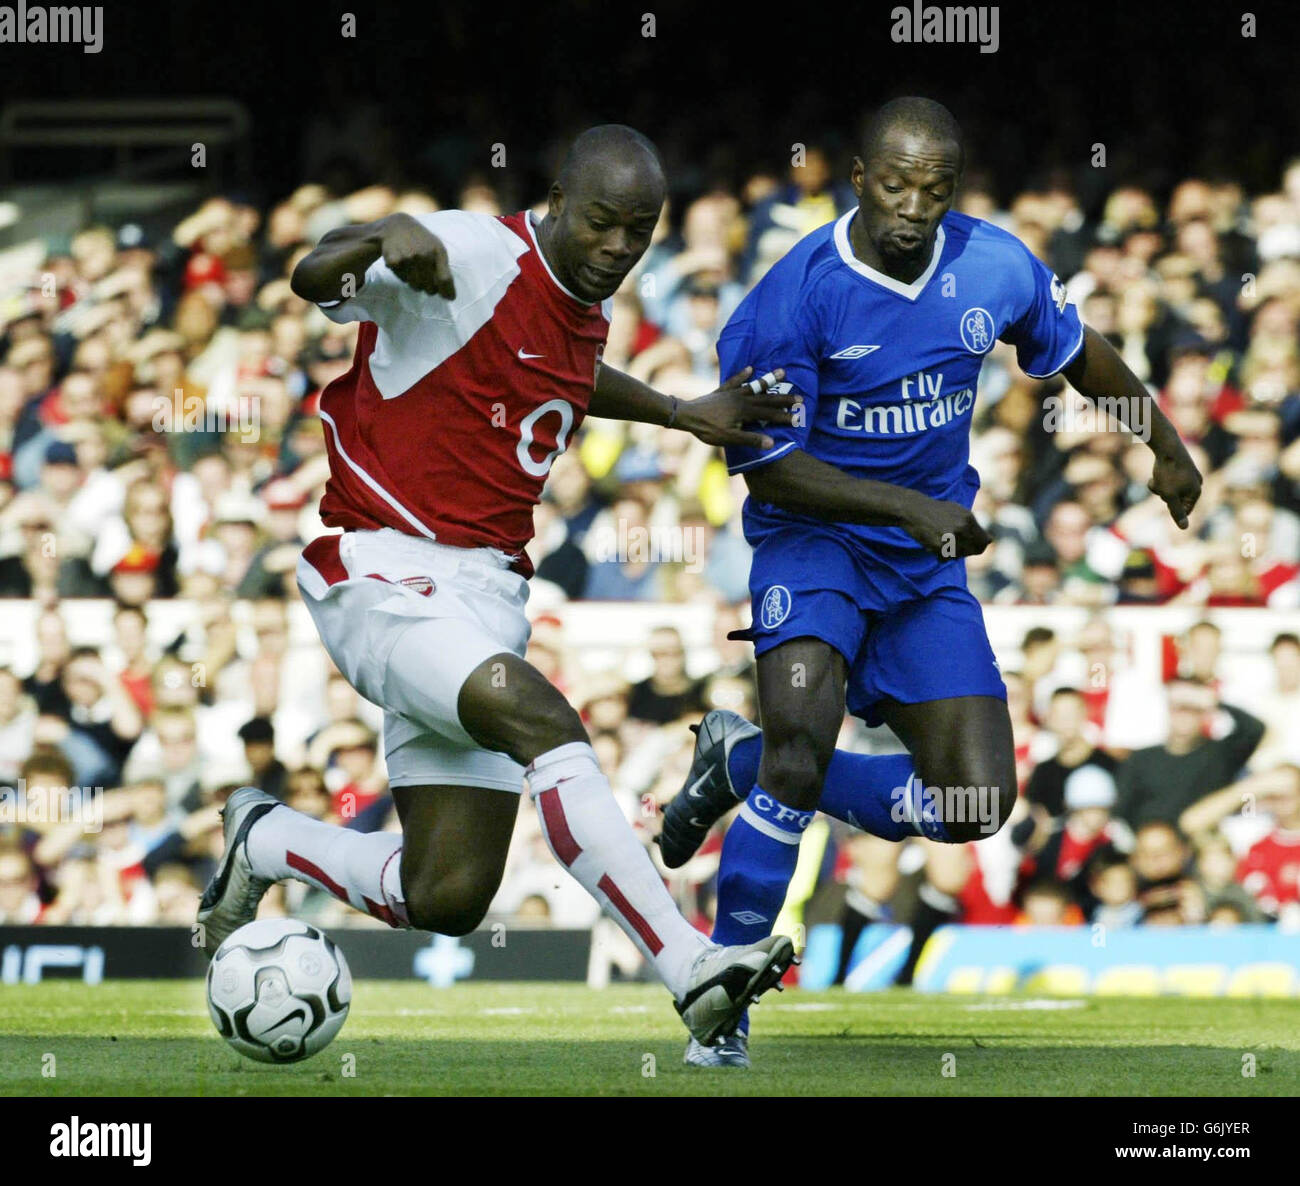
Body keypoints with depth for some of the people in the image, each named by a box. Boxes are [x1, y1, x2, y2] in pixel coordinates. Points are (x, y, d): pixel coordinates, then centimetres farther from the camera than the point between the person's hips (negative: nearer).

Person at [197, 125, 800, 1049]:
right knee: (545, 722, -31)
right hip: (382, 570, -8)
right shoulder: (478, 254, -11)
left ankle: (264, 842, 26)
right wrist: (389, 234, -42)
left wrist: (680, 414, 35)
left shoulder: (589, 307, 13)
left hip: (485, 592, 8)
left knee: (447, 901, -1)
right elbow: (315, 281, -23)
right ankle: (691, 968, -32)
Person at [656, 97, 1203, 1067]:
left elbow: (1078, 352, 15)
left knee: (977, 805, -4)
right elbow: (764, 466, -16)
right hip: (813, 539, -5)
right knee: (805, 734, -28)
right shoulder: (798, 296, -19)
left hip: (927, 564, 5)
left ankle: (746, 765, 17)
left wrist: (1164, 444, 24)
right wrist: (911, 507, -22)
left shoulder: (996, 268, -6)